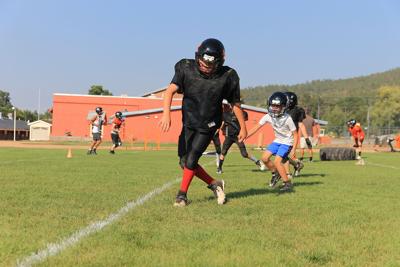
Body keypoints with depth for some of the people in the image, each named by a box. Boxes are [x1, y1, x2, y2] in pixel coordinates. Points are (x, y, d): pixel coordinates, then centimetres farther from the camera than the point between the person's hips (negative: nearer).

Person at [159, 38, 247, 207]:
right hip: (189, 122, 3)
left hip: (208, 125, -3)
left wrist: (243, 127, 3)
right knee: (184, 161, 5)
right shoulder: (187, 68, -14)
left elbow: (235, 103, -3)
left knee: (191, 160, -8)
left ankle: (182, 194, 13)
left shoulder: (226, 76, -15)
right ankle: (214, 184, 22)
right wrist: (166, 112, -42)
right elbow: (171, 90, -26)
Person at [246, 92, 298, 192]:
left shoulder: (287, 119, -22)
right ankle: (275, 173, 20)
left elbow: (295, 134, -15)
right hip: (277, 141, 6)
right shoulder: (268, 116, -9)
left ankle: (288, 184, -6)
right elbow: (256, 127, -4)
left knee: (277, 161, -19)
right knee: (265, 158, -5)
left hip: (287, 142, -6)